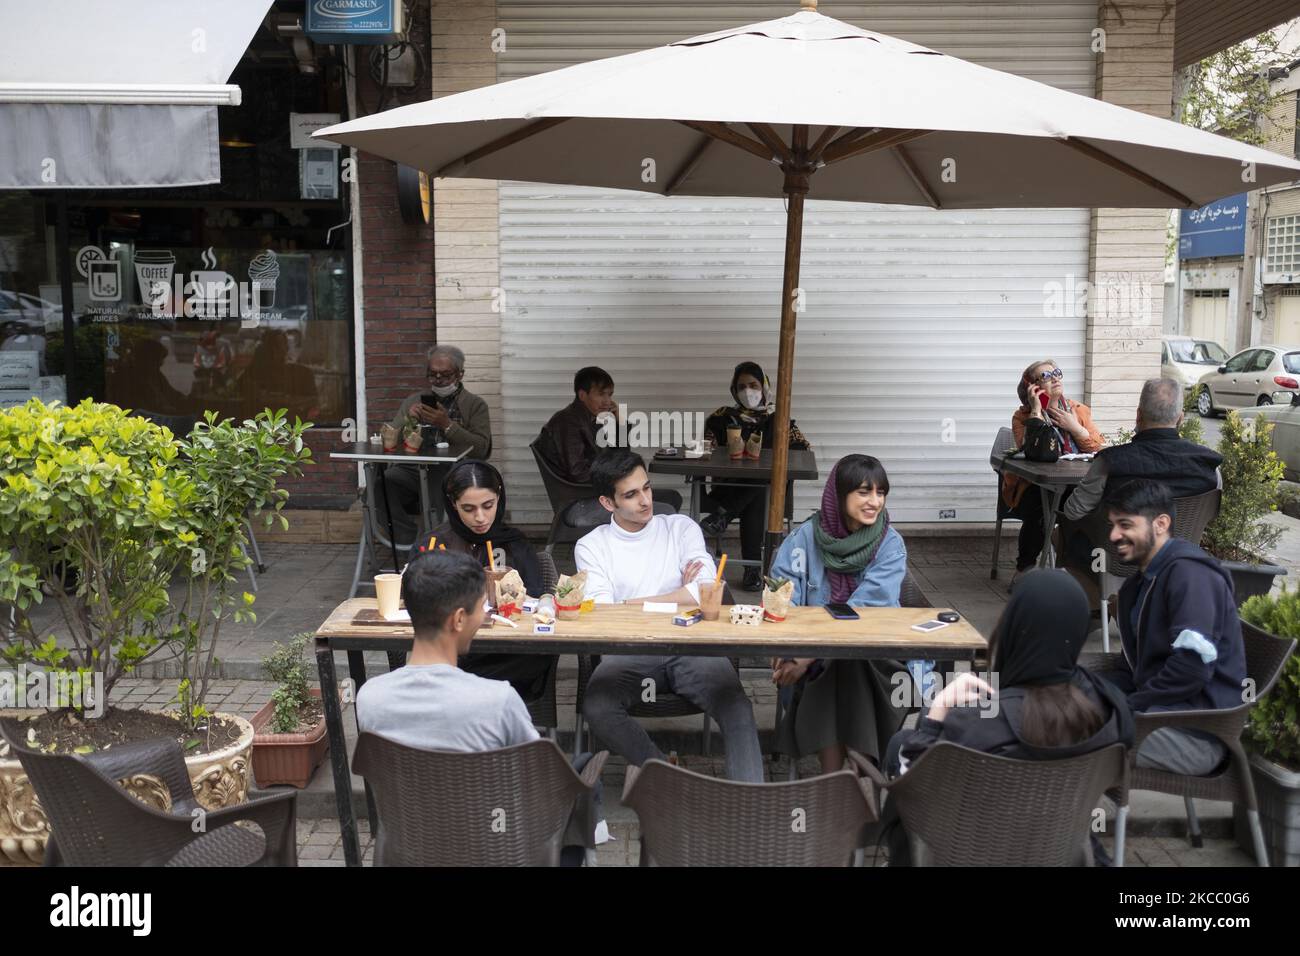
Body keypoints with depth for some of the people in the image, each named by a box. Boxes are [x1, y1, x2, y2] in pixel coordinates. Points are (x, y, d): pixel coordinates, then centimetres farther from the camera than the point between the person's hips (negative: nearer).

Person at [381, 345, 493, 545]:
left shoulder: (475, 405, 13)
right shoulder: (413, 401, 24)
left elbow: (481, 449, -2)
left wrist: (447, 425, -13)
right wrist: (408, 420, -2)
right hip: (412, 470, 3)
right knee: (385, 481, -30)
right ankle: (410, 542, -22)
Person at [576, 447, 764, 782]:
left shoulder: (681, 528, 13)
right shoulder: (591, 546, 12)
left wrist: (630, 605, -2)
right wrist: (679, 595, 0)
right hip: (628, 651, 0)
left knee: (738, 710, -28)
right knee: (597, 708, -31)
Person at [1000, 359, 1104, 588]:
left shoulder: (1079, 411, 12)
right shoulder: (1022, 416, 1)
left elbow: (1098, 448, 2)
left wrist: (1074, 427, -10)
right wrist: (1036, 411, -17)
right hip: (1034, 488, -3)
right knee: (1038, 509, -34)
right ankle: (1024, 569, -13)